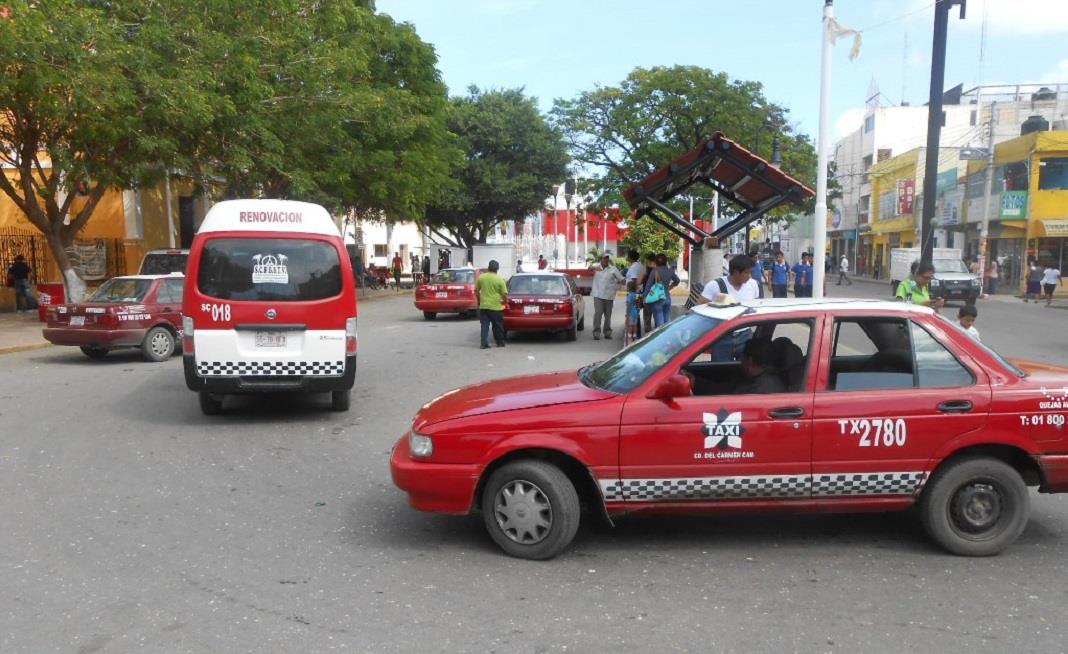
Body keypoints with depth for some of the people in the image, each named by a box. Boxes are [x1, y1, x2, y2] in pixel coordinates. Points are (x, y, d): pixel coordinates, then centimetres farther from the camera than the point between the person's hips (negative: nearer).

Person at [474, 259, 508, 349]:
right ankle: (500, 342, 21)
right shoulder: (500, 279, -8)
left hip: (483, 305, 2)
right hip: (495, 307, -2)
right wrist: (504, 301, 11)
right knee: (497, 325, 11)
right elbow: (505, 294, -9)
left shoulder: (481, 277, 1)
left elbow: (476, 291, 8)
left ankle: (484, 343, 0)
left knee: (484, 325, 6)